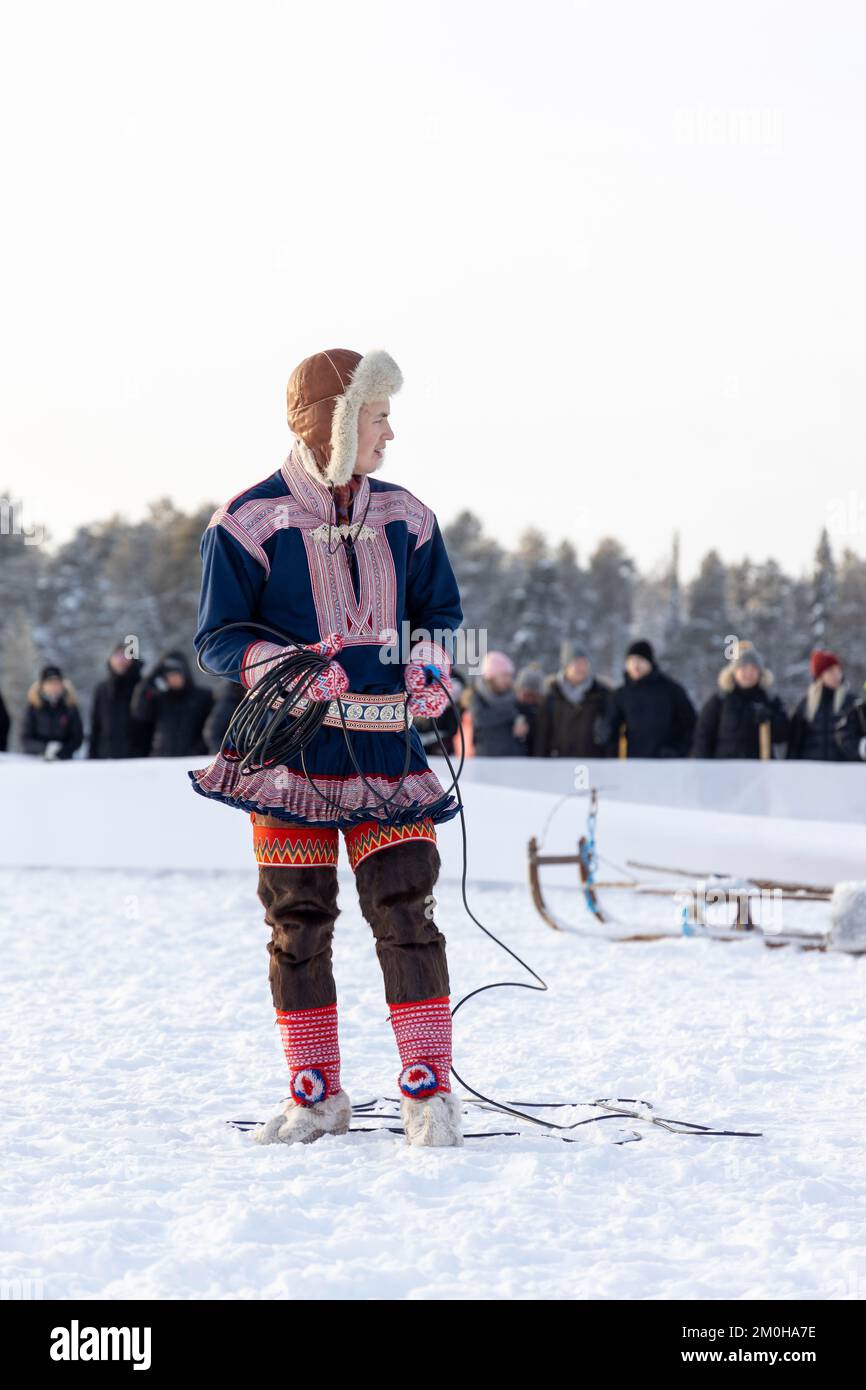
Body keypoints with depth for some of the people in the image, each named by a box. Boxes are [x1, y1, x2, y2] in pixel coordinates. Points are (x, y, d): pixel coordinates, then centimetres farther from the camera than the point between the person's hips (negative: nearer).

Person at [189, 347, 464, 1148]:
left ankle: (429, 1091, 0)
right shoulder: (251, 522, -4)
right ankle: (317, 1096, 14)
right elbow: (218, 638, -2)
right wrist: (289, 668, -19)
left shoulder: (404, 517, 8)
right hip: (290, 746, -2)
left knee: (406, 913, -6)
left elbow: (440, 610, 20)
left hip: (385, 746, 2)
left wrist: (430, 667, -1)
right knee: (300, 922, 3)